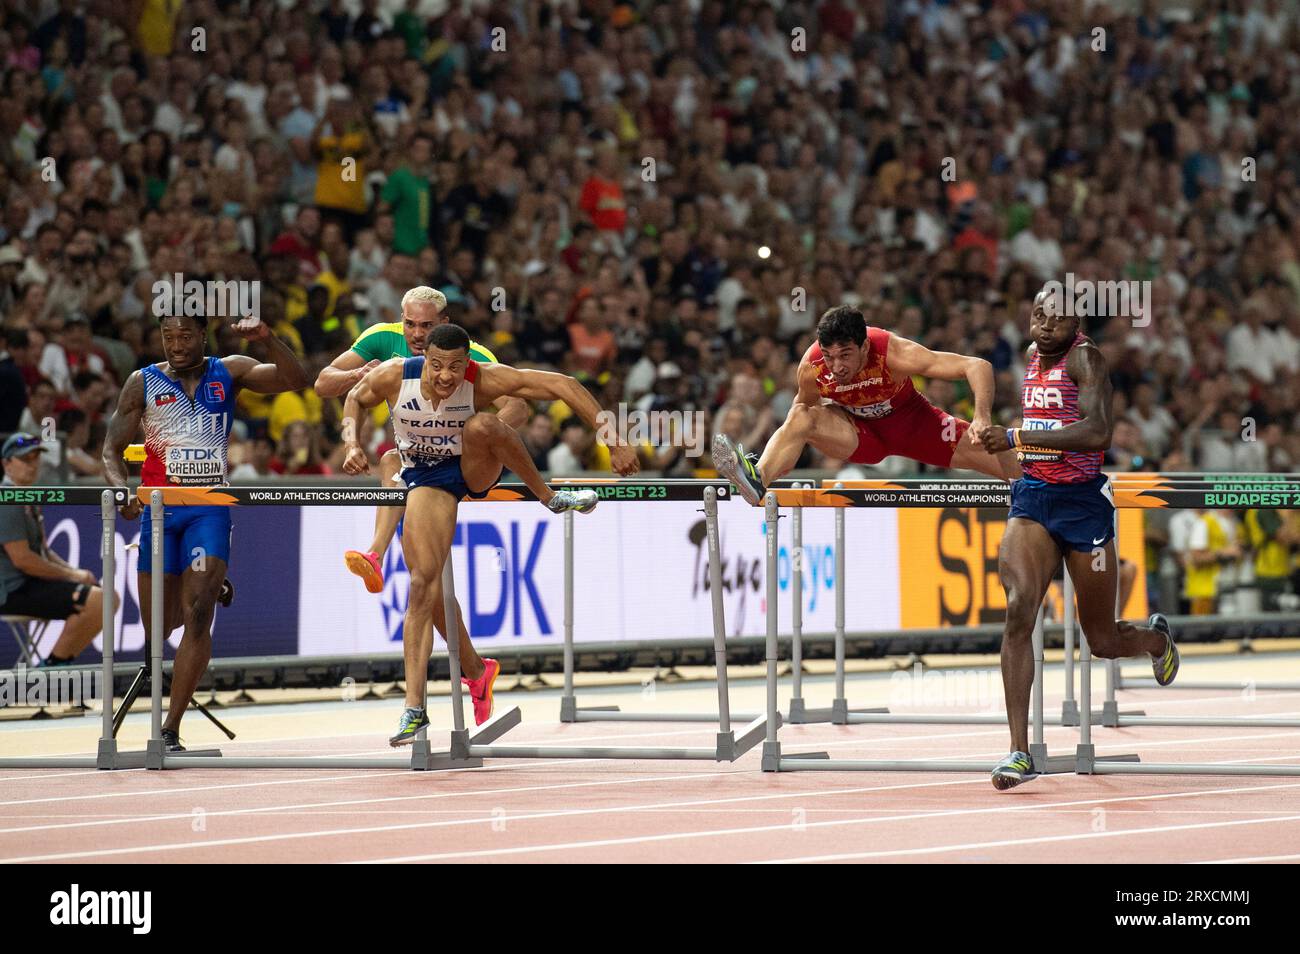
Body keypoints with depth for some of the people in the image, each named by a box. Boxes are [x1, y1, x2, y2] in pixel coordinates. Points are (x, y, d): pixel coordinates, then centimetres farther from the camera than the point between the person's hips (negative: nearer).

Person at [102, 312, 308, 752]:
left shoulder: (229, 373, 5)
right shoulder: (143, 383, 4)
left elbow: (296, 380, -5)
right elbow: (112, 449, 3)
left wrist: (267, 339, -21)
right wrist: (122, 490, -17)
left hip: (210, 507, -1)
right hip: (159, 507, 1)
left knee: (198, 613, -16)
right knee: (158, 624, 4)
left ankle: (171, 729, -13)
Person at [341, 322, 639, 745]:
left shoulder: (484, 380, -28)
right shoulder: (394, 376, -22)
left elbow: (562, 386, -26)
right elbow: (355, 399, 2)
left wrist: (615, 444, -27)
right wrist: (353, 446, -16)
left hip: (475, 469, -1)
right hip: (427, 477, 1)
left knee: (482, 425, -36)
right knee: (425, 582, -14)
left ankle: (549, 497, -12)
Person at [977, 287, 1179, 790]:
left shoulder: (1084, 357, -13)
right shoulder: (1034, 355, 9)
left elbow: (1098, 431, -29)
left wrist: (1016, 437, -30)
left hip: (1084, 503, -5)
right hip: (1031, 501, 5)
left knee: (1102, 641, 9)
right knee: (1018, 609, -21)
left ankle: (1155, 637, 48)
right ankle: (1019, 751, -20)